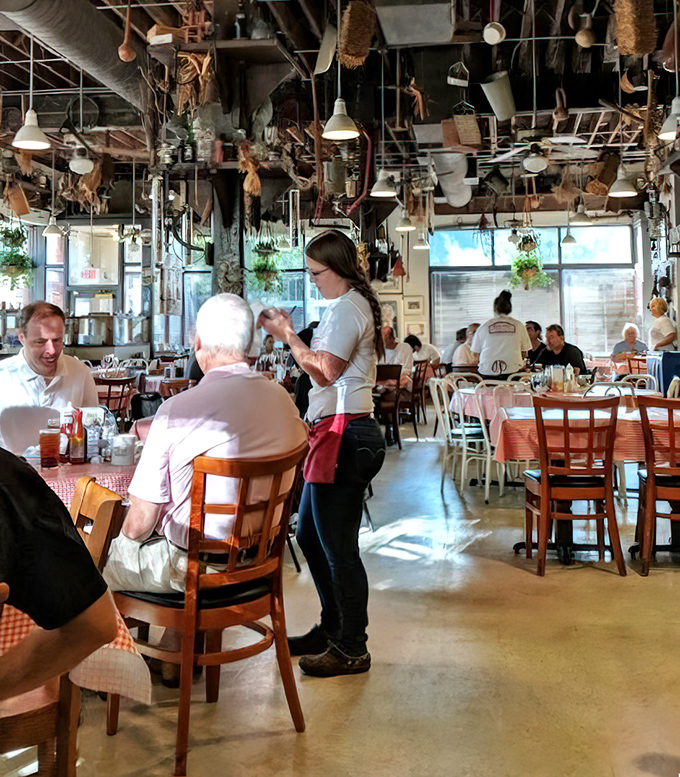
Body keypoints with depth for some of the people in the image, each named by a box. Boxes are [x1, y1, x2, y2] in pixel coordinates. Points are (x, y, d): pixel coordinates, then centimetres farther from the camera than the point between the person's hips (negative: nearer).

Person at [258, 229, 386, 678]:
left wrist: (289, 336, -7)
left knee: (337, 544, -5)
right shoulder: (355, 305, 23)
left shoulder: (347, 308, -10)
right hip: (338, 433, 12)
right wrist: (293, 336, 14)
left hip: (344, 434, -12)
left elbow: (325, 370, -18)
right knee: (311, 535, 17)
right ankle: (332, 629, 29)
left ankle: (352, 649, 6)